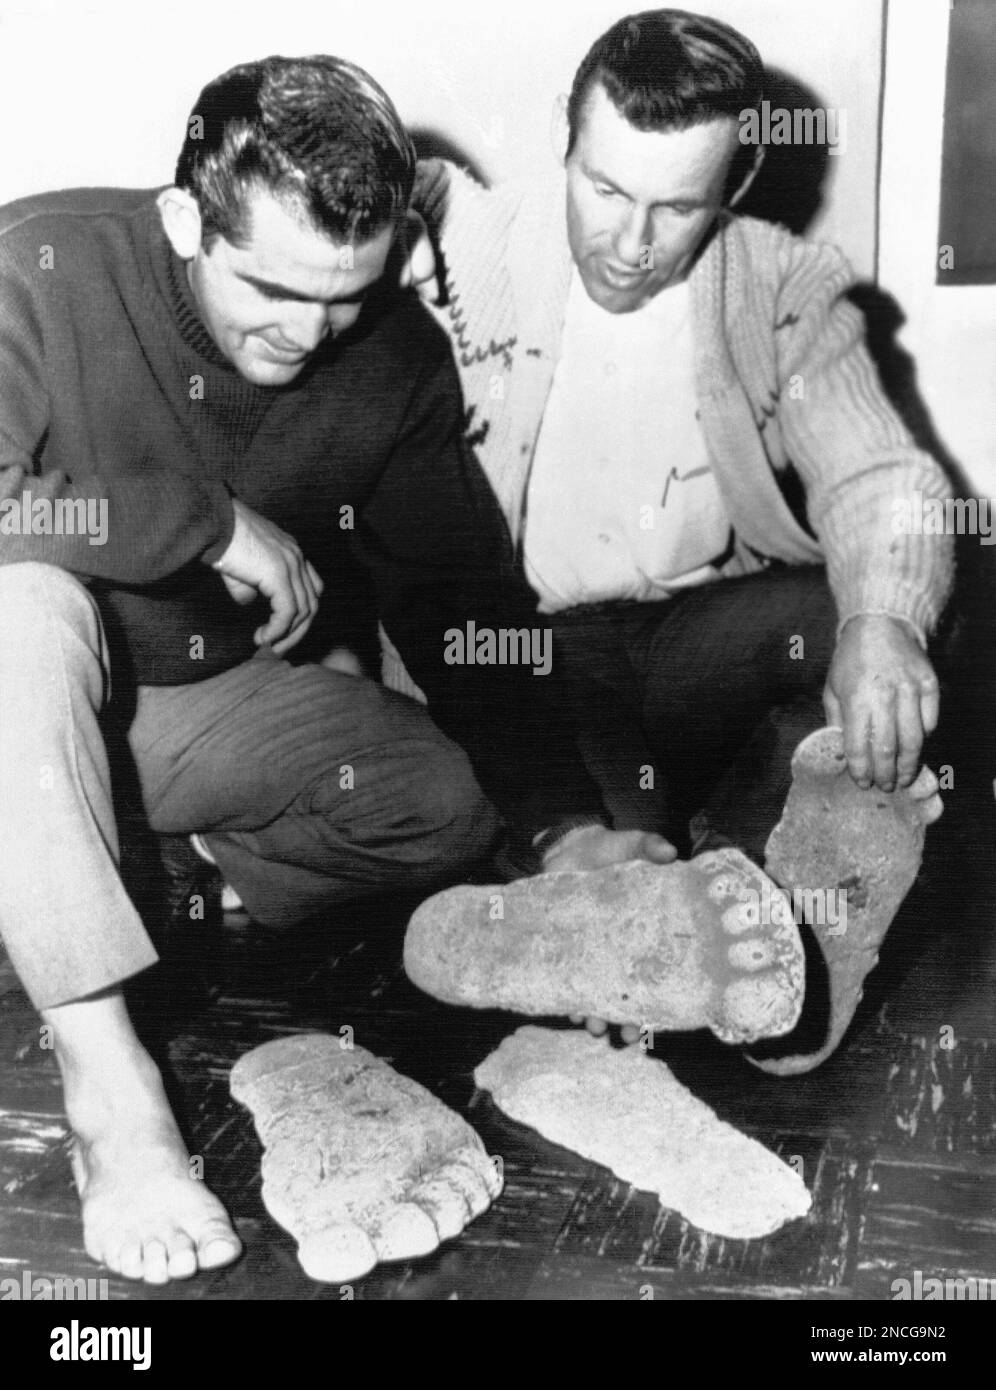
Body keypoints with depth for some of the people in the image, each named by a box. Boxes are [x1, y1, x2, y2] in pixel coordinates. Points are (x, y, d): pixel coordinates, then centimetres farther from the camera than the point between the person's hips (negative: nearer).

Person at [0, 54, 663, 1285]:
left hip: (210, 699, 4)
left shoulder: (396, 353, -10)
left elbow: (462, 598, -6)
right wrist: (213, 522, -32)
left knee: (453, 805, -16)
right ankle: (104, 1073, -33)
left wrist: (563, 820, -12)